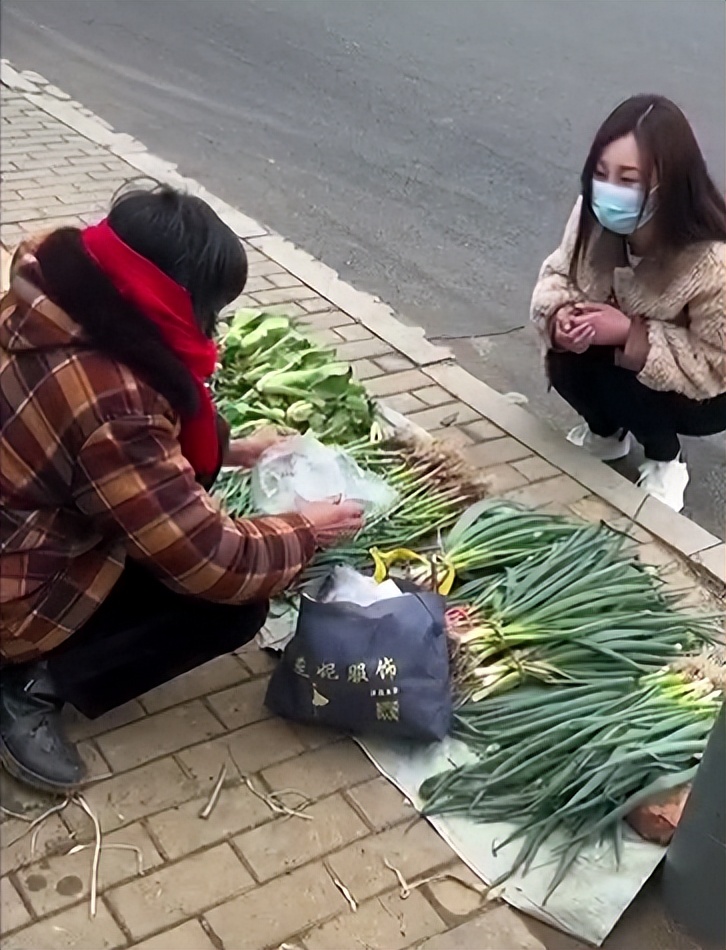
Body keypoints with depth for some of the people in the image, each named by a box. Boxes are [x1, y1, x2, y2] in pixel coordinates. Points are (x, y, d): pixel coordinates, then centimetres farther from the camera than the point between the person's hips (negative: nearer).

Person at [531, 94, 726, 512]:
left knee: (614, 372, -29)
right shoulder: (597, 216, -22)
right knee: (564, 360, -21)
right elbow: (559, 273, -6)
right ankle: (607, 432, 14)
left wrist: (630, 334, -37)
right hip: (618, 344, 5)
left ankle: (666, 461, 3)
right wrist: (560, 314, -30)